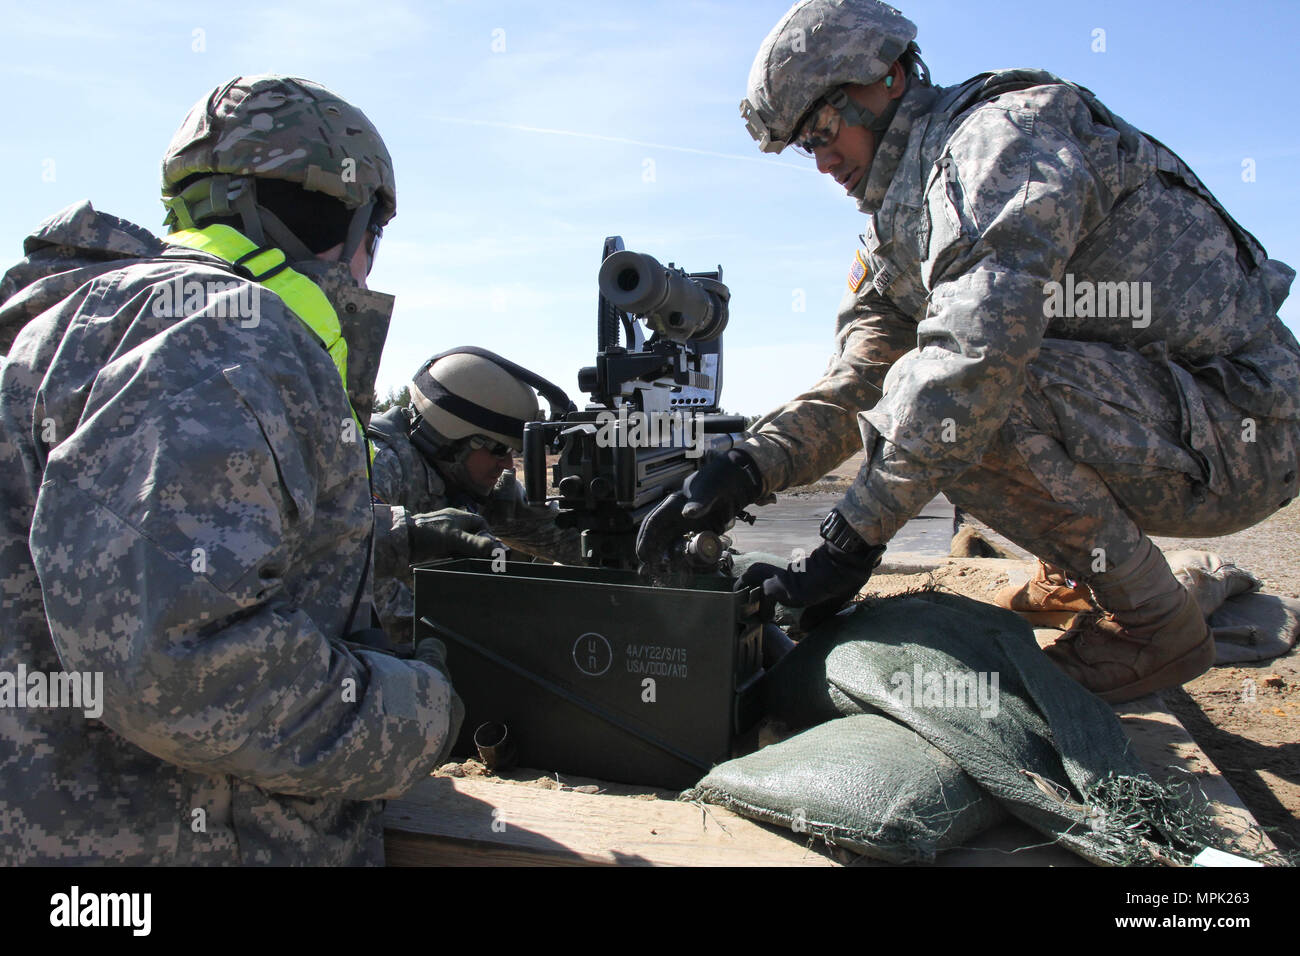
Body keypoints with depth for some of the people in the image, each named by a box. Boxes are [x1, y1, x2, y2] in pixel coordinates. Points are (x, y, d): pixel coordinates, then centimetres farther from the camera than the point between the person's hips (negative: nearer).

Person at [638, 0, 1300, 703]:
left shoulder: (1010, 127, -15)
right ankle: (1082, 578, 16)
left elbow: (980, 342, -30)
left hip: (1237, 428, -9)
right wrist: (746, 468, -14)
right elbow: (853, 387, 4)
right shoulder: (900, 231, 13)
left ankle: (1156, 625, -10)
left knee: (938, 396, -28)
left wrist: (854, 537, -29)